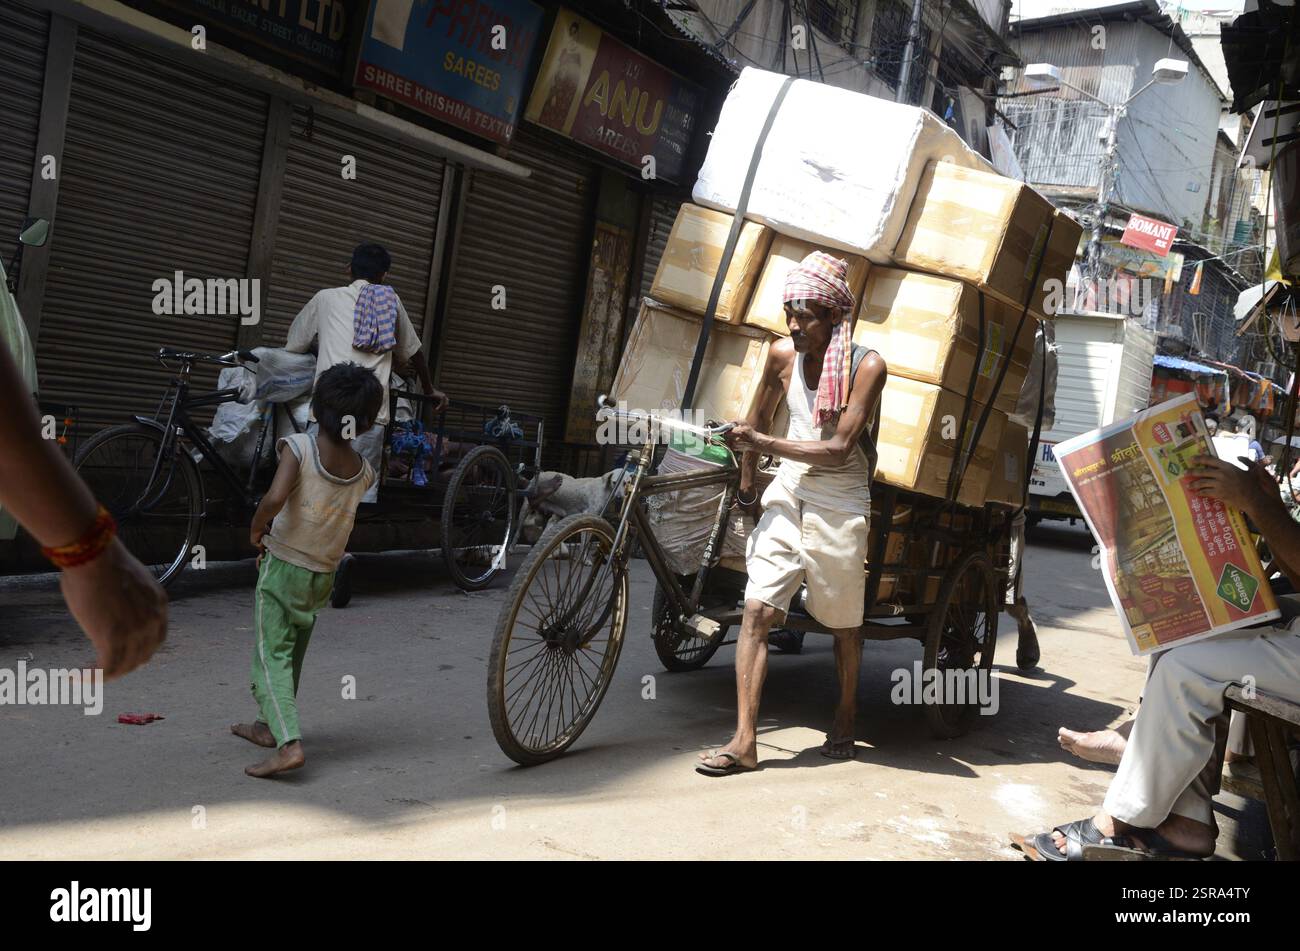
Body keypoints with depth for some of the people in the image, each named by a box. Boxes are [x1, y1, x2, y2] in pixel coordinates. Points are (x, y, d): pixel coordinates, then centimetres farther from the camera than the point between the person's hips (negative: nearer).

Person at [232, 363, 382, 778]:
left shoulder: (299, 446, -17)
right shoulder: (363, 471, -5)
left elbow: (275, 498, -32)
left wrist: (256, 529, -13)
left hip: (283, 567, -4)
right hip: (324, 575, 5)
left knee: (271, 654, -2)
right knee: (292, 652, 21)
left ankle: (288, 743, -16)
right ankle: (269, 725, 37)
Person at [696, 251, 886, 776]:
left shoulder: (867, 365, -15)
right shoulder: (783, 354, -2)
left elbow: (838, 449, -22)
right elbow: (760, 418, 15)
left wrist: (761, 442, -26)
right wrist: (747, 482, 21)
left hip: (838, 504, -3)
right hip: (788, 494, 3)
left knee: (844, 624, 11)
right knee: (756, 610, -8)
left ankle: (844, 722, 35)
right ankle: (744, 740, -6)